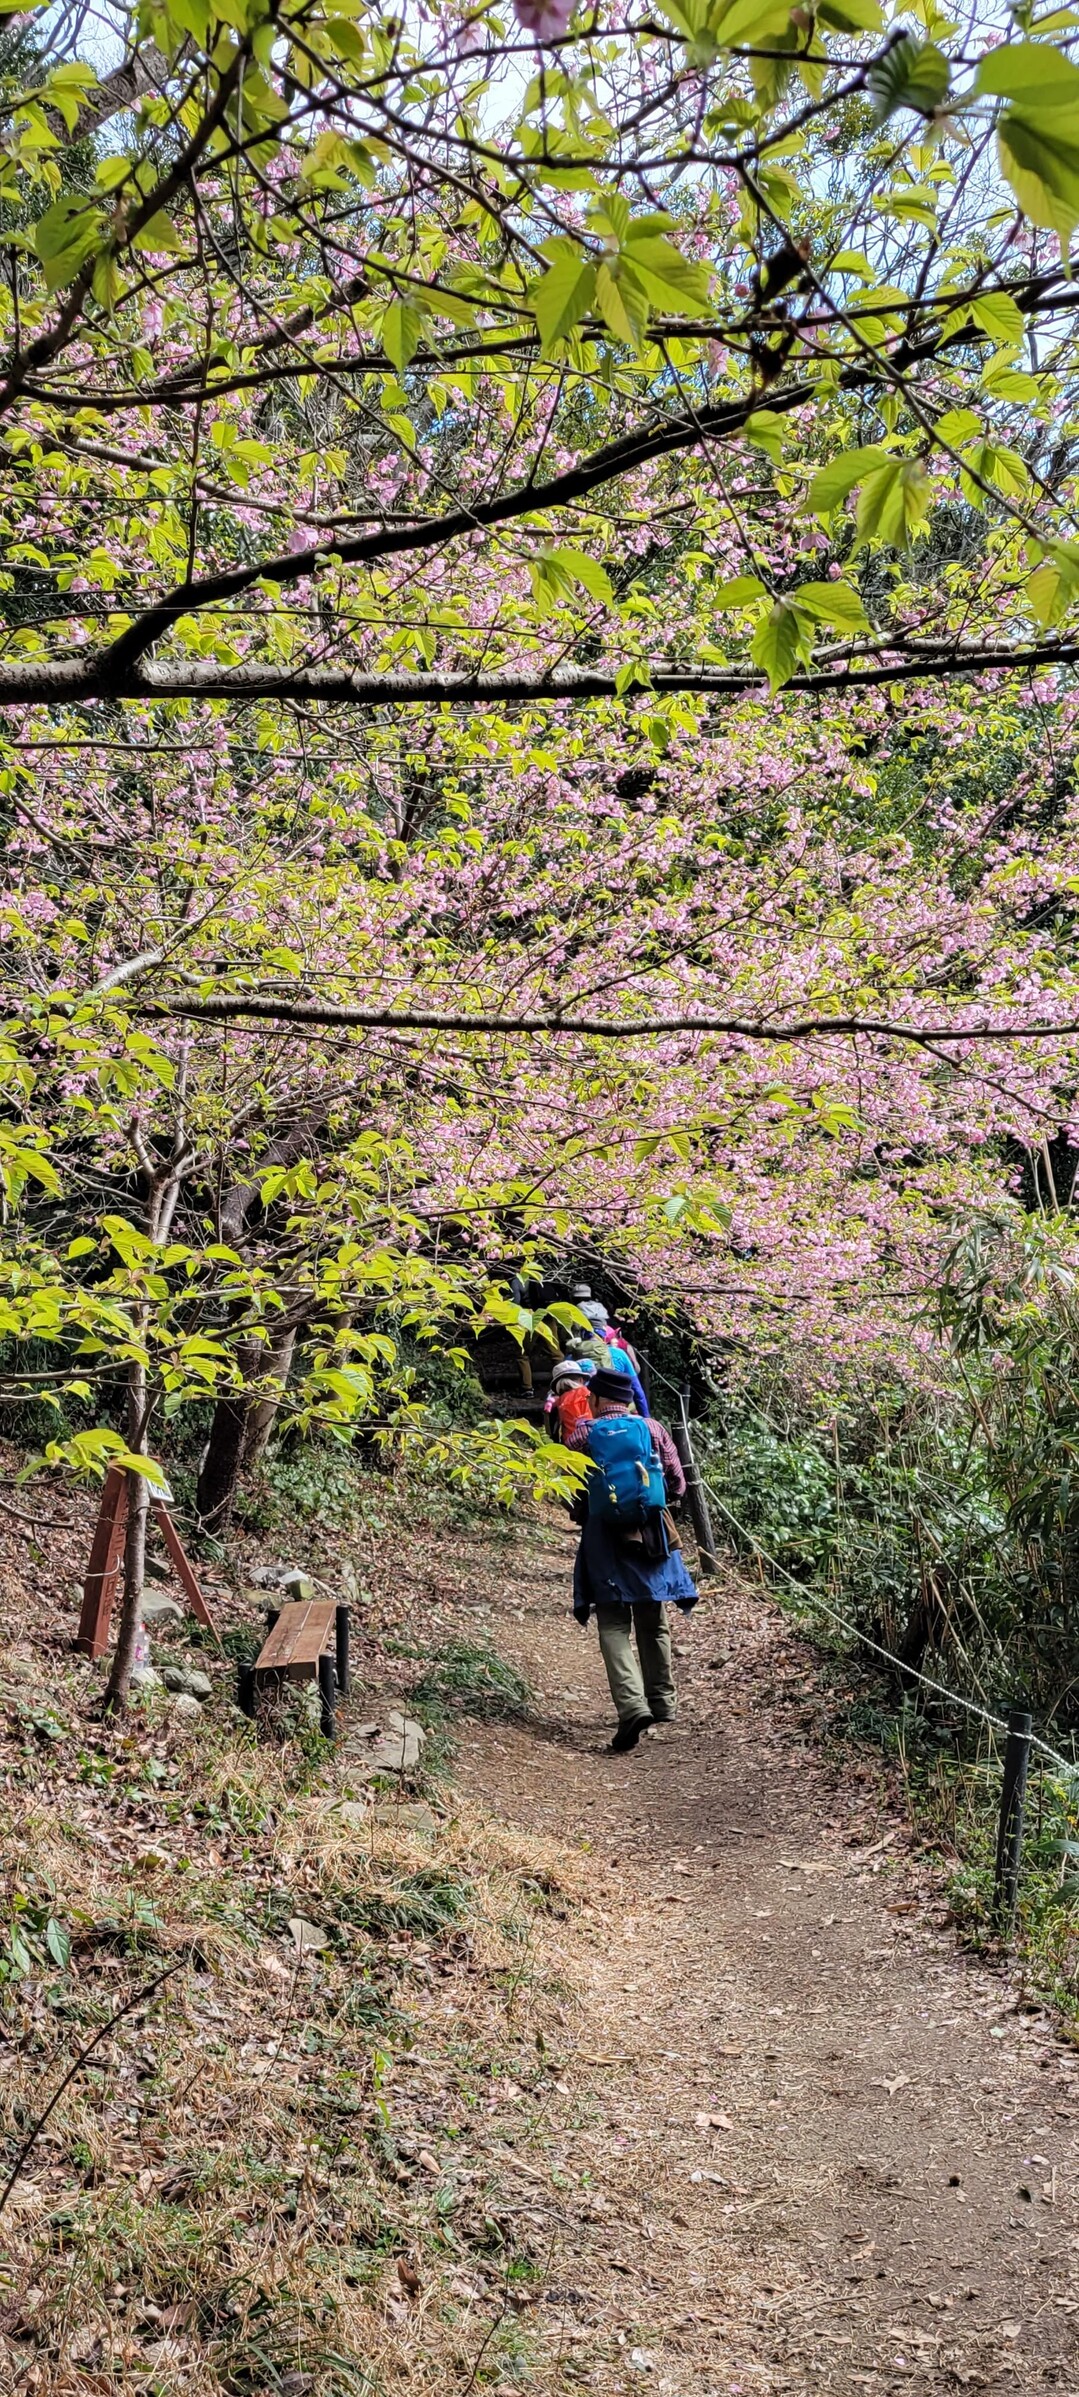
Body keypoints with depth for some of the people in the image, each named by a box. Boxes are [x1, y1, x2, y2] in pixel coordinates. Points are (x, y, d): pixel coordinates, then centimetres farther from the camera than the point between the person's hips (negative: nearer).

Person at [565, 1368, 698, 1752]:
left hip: (605, 1539, -3)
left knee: (614, 1627, -2)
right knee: (654, 1625, 16)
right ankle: (663, 1703, 27)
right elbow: (678, 1485, 5)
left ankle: (632, 1705, -20)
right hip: (652, 1535, 3)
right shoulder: (652, 1428, 3)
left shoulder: (582, 1435, -2)